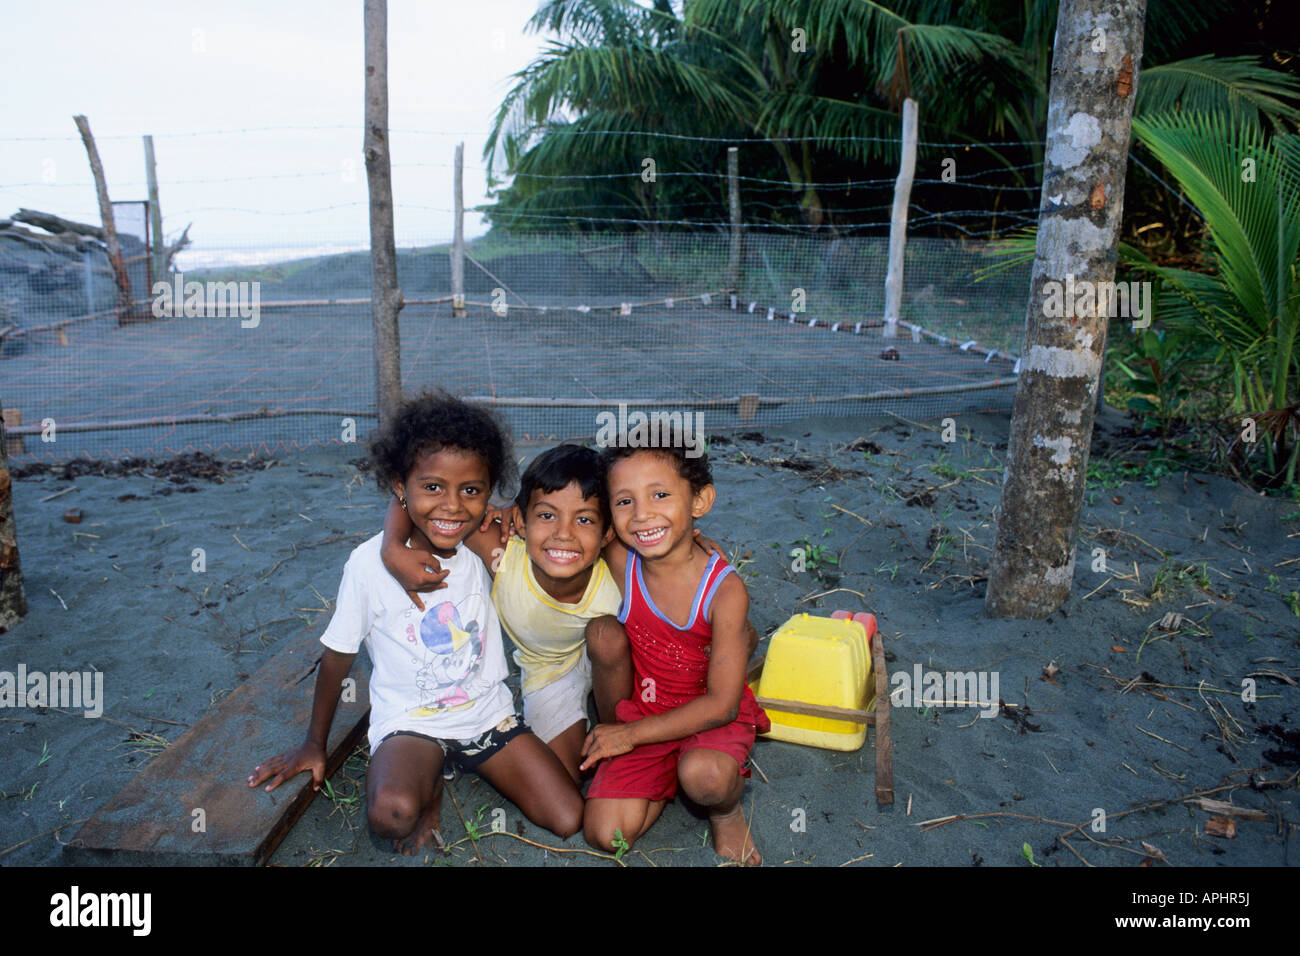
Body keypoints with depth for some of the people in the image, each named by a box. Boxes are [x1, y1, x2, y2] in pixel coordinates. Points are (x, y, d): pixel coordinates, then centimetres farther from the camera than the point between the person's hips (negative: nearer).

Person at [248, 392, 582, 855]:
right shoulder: (372, 562, -16)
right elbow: (337, 654, -3)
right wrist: (314, 744, 8)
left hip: (488, 711, 3)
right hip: (410, 721, -3)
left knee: (569, 820, -7)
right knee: (393, 813, -35)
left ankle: (469, 760, 16)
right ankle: (430, 786, 4)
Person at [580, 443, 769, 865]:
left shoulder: (725, 590, -24)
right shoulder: (621, 567, -16)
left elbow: (721, 703, -21)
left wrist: (631, 734, -19)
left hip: (713, 717, -3)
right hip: (643, 709, 3)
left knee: (703, 775, -36)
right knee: (605, 834, -10)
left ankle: (727, 811, 1)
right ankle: (669, 775, 17)